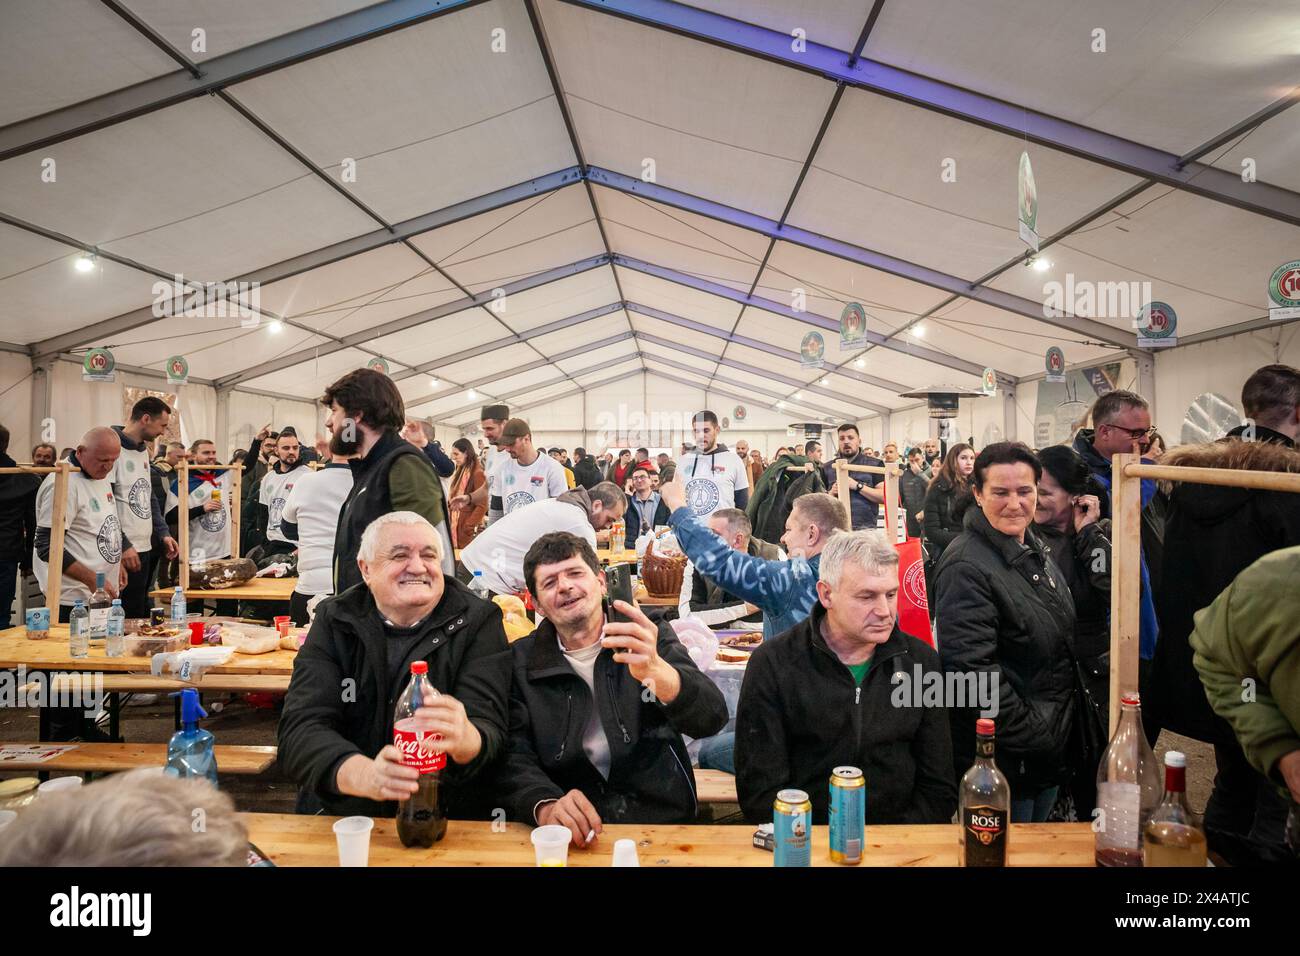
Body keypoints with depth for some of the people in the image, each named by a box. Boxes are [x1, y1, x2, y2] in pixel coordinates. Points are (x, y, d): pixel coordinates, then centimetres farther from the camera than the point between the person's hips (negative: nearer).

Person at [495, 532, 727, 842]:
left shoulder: (652, 640, 2)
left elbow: (712, 719, -11)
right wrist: (546, 807, -23)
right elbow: (514, 756, -2)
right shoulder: (520, 662, 5)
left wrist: (655, 670, -31)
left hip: (665, 822, 0)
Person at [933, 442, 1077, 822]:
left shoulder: (1034, 549, 7)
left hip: (1053, 746, 9)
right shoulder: (966, 569, -24)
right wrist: (1032, 737, -21)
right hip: (1004, 762, -9)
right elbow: (974, 671, -28)